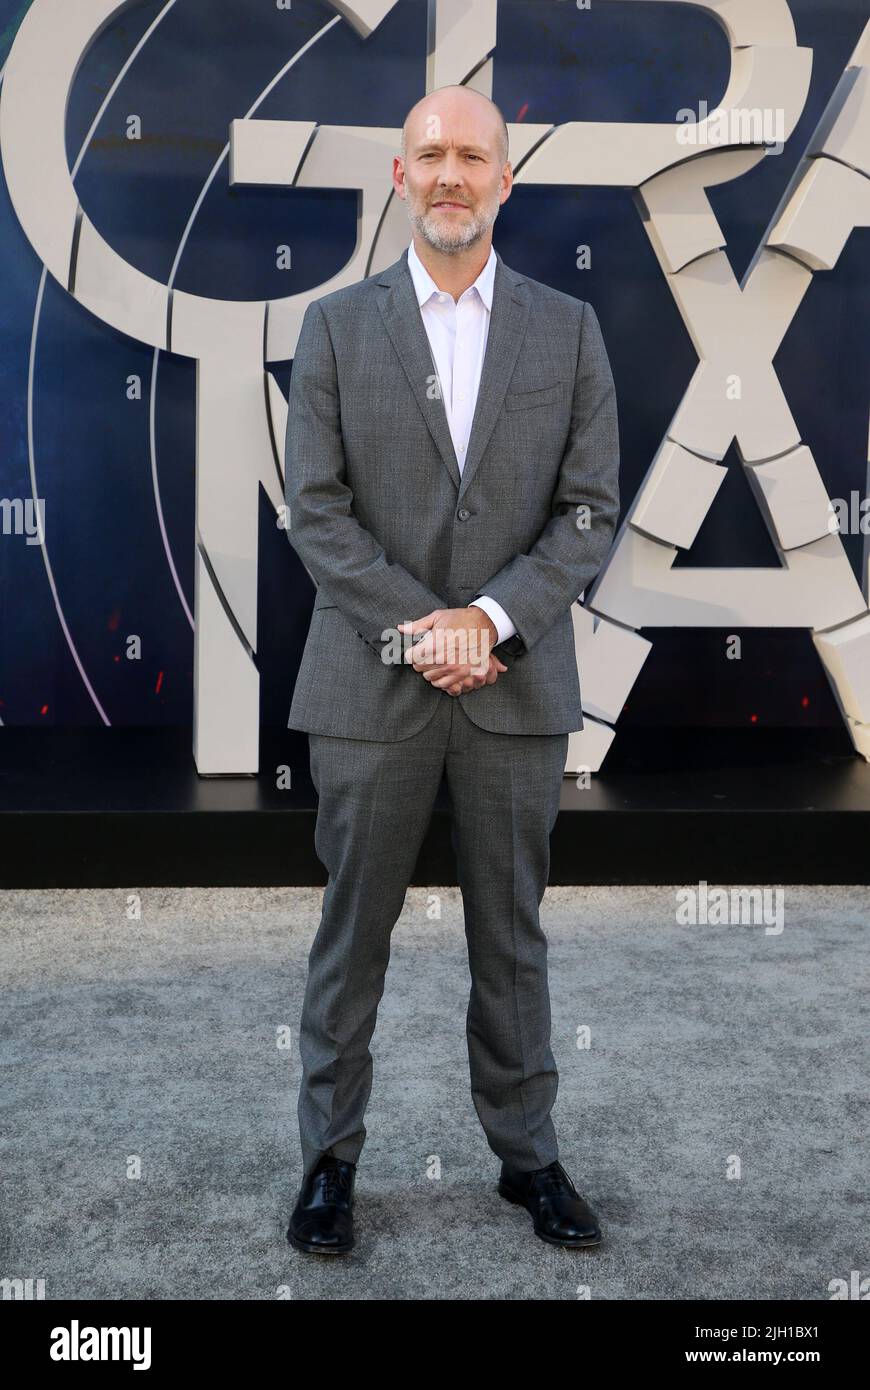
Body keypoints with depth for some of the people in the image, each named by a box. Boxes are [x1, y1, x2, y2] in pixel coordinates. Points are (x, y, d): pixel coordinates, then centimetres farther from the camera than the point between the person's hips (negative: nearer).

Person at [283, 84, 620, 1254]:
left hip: (518, 682, 1)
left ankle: (527, 1153, 26)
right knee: (353, 931, 8)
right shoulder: (337, 325, 4)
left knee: (512, 935, 11)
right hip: (370, 683, -1)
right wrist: (416, 629, -13)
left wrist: (490, 617, -13)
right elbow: (315, 510, -3)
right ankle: (330, 1157, 23)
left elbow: (591, 512, 1)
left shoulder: (568, 328, 6)